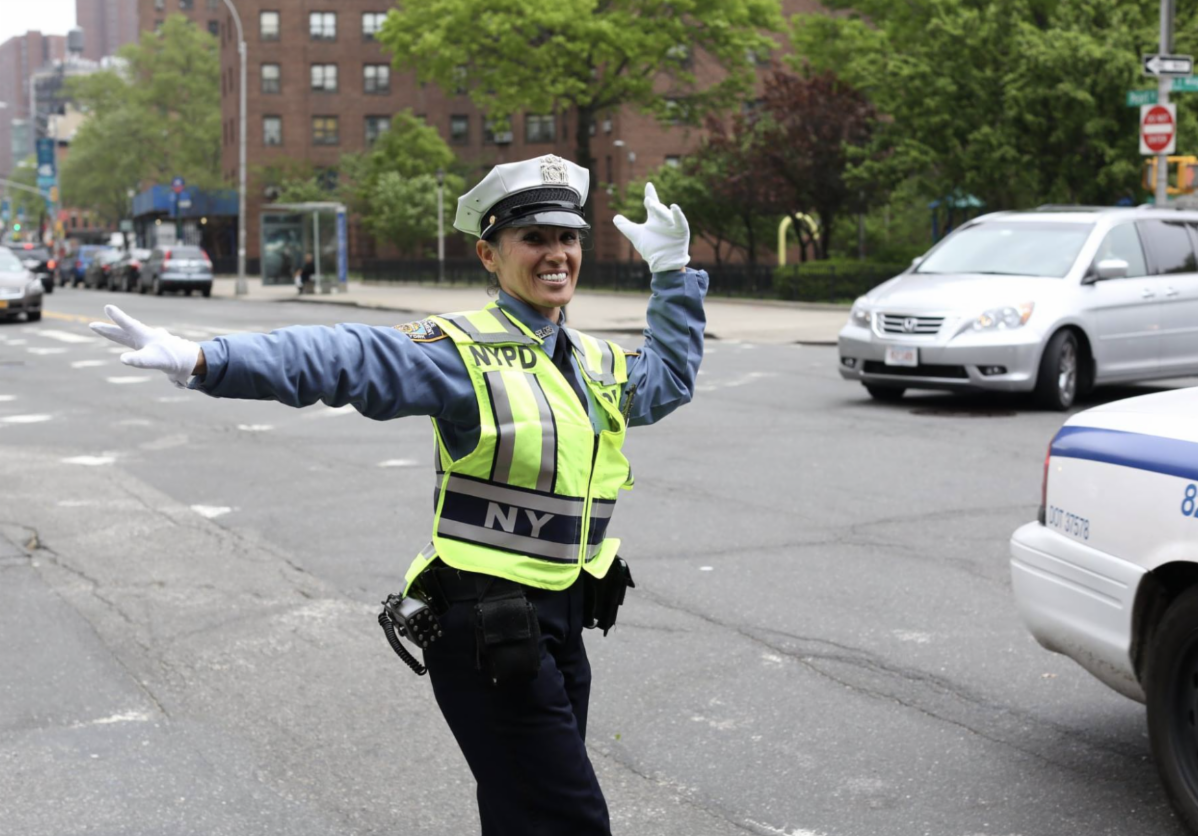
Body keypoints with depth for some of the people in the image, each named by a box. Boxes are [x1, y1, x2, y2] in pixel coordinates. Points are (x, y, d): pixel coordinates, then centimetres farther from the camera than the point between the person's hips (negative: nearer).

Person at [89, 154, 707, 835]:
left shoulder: (599, 365, 13)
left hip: (560, 626, 8)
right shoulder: (464, 351, -11)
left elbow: (670, 378, 34)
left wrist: (674, 271, 28)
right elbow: (340, 359, -23)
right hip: (486, 631, -8)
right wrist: (203, 360, -35)